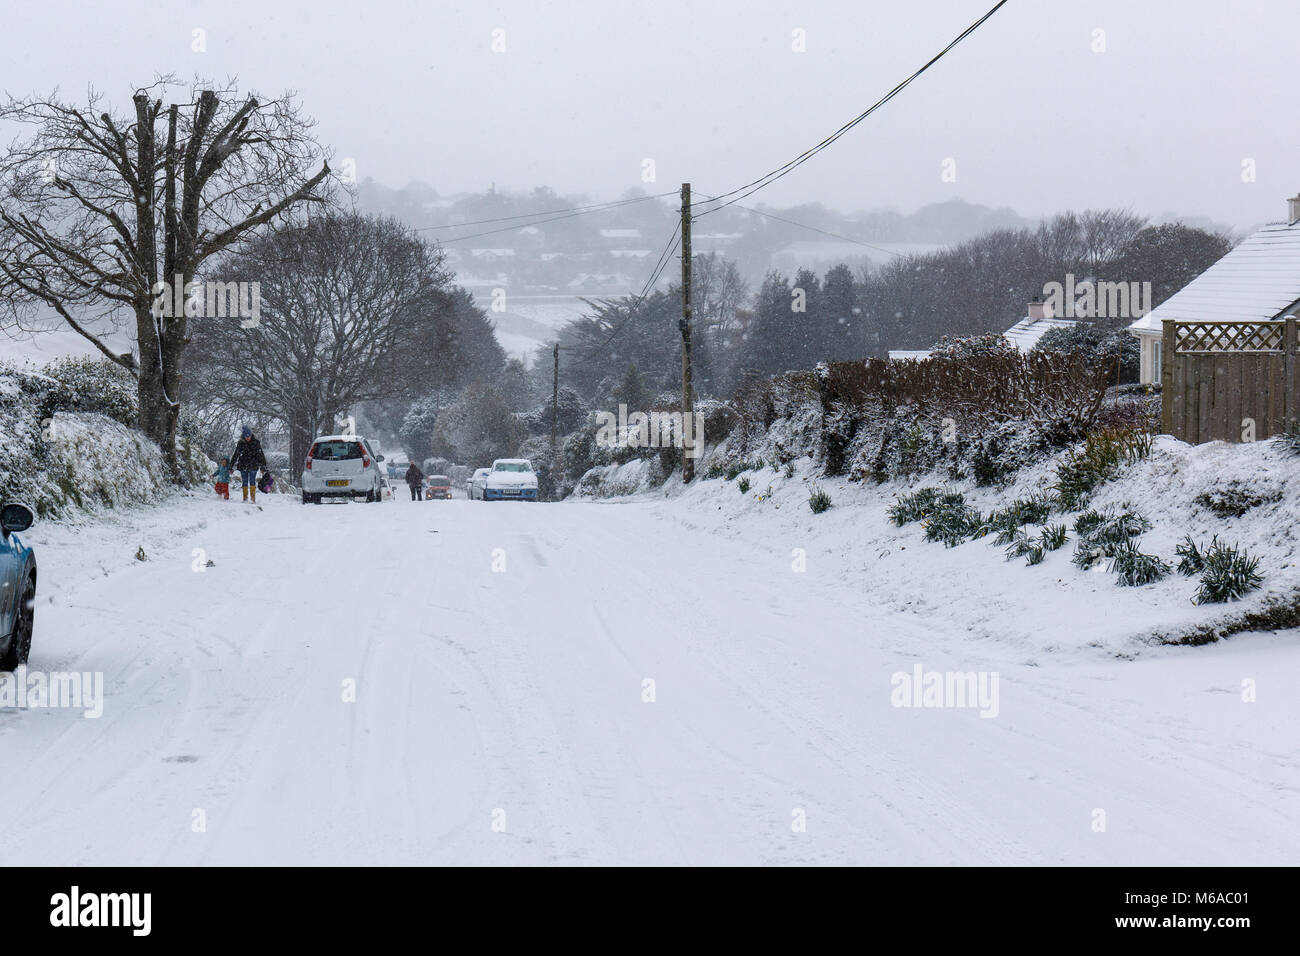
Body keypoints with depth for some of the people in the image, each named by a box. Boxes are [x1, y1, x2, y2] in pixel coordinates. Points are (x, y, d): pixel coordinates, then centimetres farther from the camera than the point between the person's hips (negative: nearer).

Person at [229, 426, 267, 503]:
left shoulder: (256, 443, -1)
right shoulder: (240, 443, 3)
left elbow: (260, 455, 3)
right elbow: (236, 455, 10)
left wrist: (263, 465, -1)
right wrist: (231, 466, 10)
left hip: (253, 466, -2)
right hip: (243, 466, 2)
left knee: (252, 481, -12)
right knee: (245, 482, 5)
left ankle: (253, 498, -13)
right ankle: (245, 498, 11)